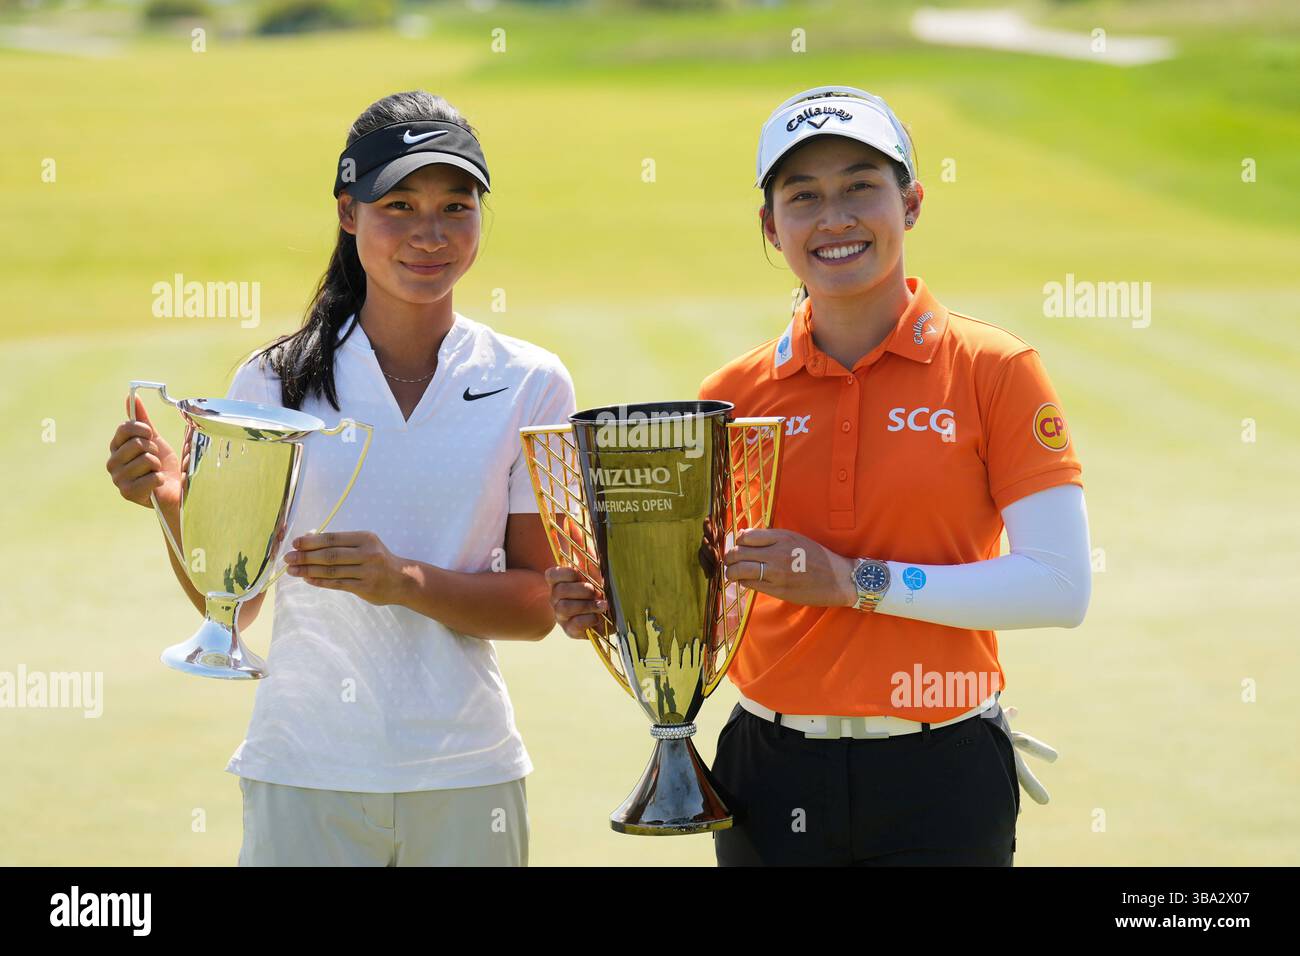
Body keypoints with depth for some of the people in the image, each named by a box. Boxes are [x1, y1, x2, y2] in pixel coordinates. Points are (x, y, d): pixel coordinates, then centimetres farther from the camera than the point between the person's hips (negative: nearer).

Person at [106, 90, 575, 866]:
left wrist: (408, 581, -16)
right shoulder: (274, 382, 0)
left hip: (466, 776, 1)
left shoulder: (531, 385, 1)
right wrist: (176, 504, -15)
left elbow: (540, 604, 0)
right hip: (306, 772, 0)